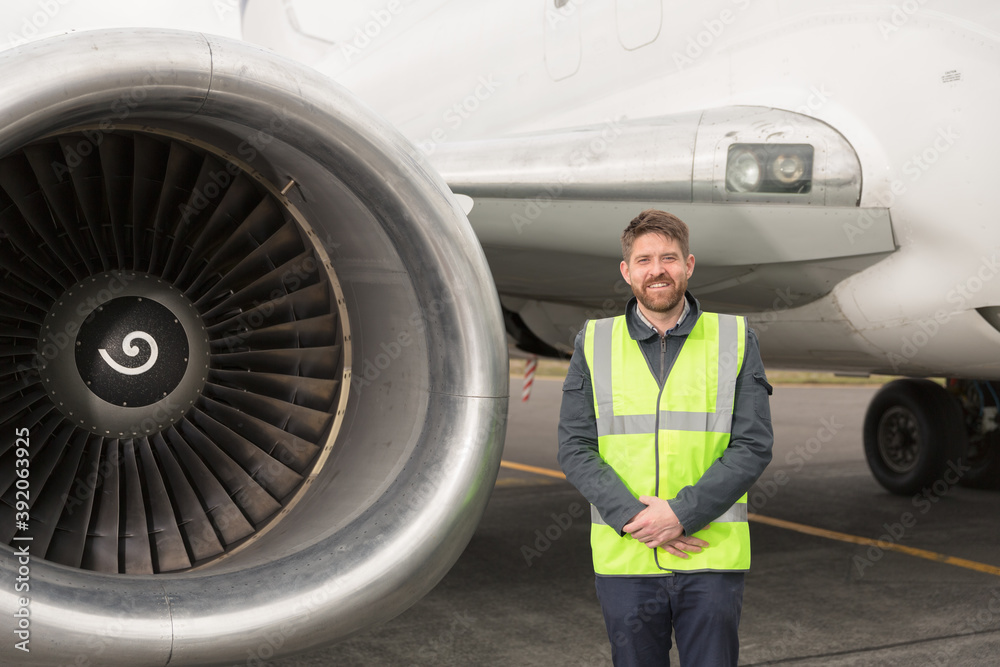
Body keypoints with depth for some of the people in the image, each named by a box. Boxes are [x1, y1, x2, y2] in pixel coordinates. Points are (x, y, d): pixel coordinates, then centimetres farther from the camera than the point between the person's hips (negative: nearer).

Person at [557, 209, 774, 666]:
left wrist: (681, 514, -14)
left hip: (712, 562, -1)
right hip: (624, 563, 1)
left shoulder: (735, 340, 3)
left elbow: (753, 447, -3)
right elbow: (574, 448, 0)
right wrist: (632, 517, -14)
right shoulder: (594, 344, 5)